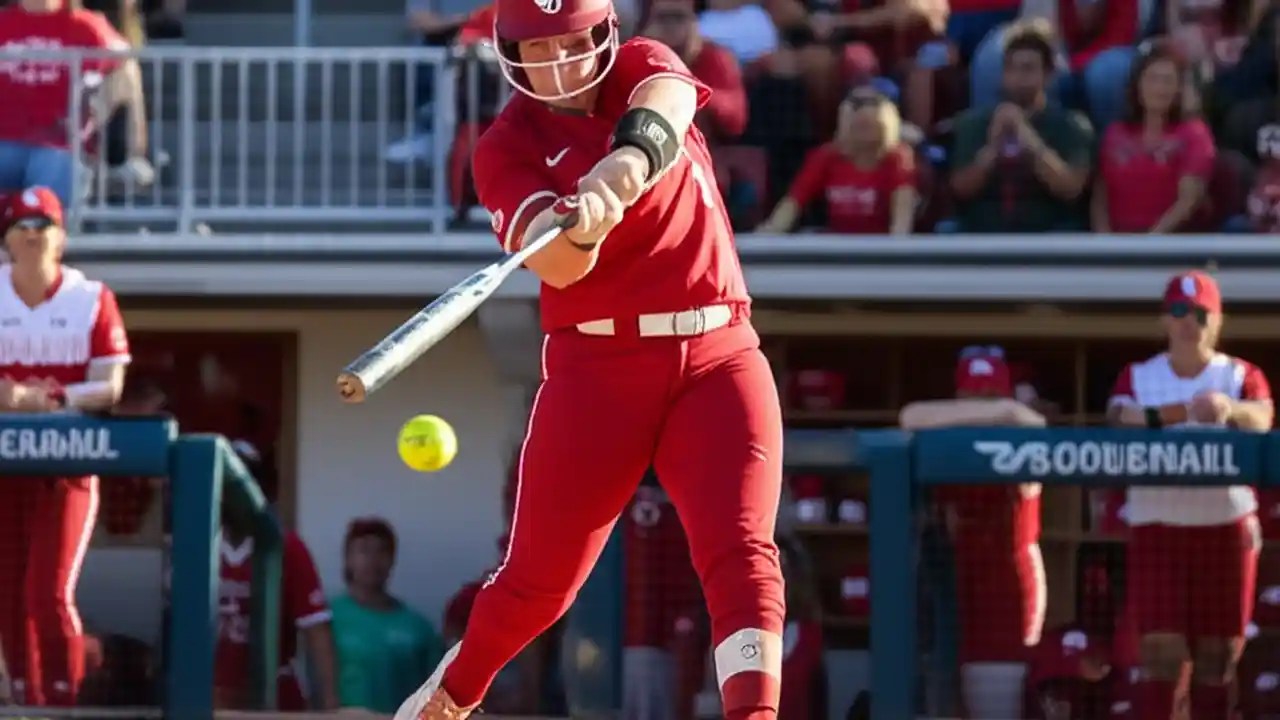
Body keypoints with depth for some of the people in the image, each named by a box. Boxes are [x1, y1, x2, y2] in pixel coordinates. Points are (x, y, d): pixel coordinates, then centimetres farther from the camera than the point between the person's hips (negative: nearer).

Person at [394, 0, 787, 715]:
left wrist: (627, 164, -45)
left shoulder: (643, 67, 4)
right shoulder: (508, 146, -2)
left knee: (742, 554, -16)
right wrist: (581, 227, -45)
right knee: (540, 578, 5)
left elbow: (665, 103, -23)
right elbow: (555, 264, -20)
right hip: (597, 367, -1)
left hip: (717, 357, 1)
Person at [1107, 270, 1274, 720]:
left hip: (1226, 528, 1)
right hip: (1158, 528, -1)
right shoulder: (1138, 377, 4)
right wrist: (1185, 411, -35)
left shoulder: (1240, 376, 1)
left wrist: (1229, 408, -46)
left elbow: (1261, 417, -21)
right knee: (1160, 654, -9)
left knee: (1217, 659, 6)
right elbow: (1120, 418, -18)